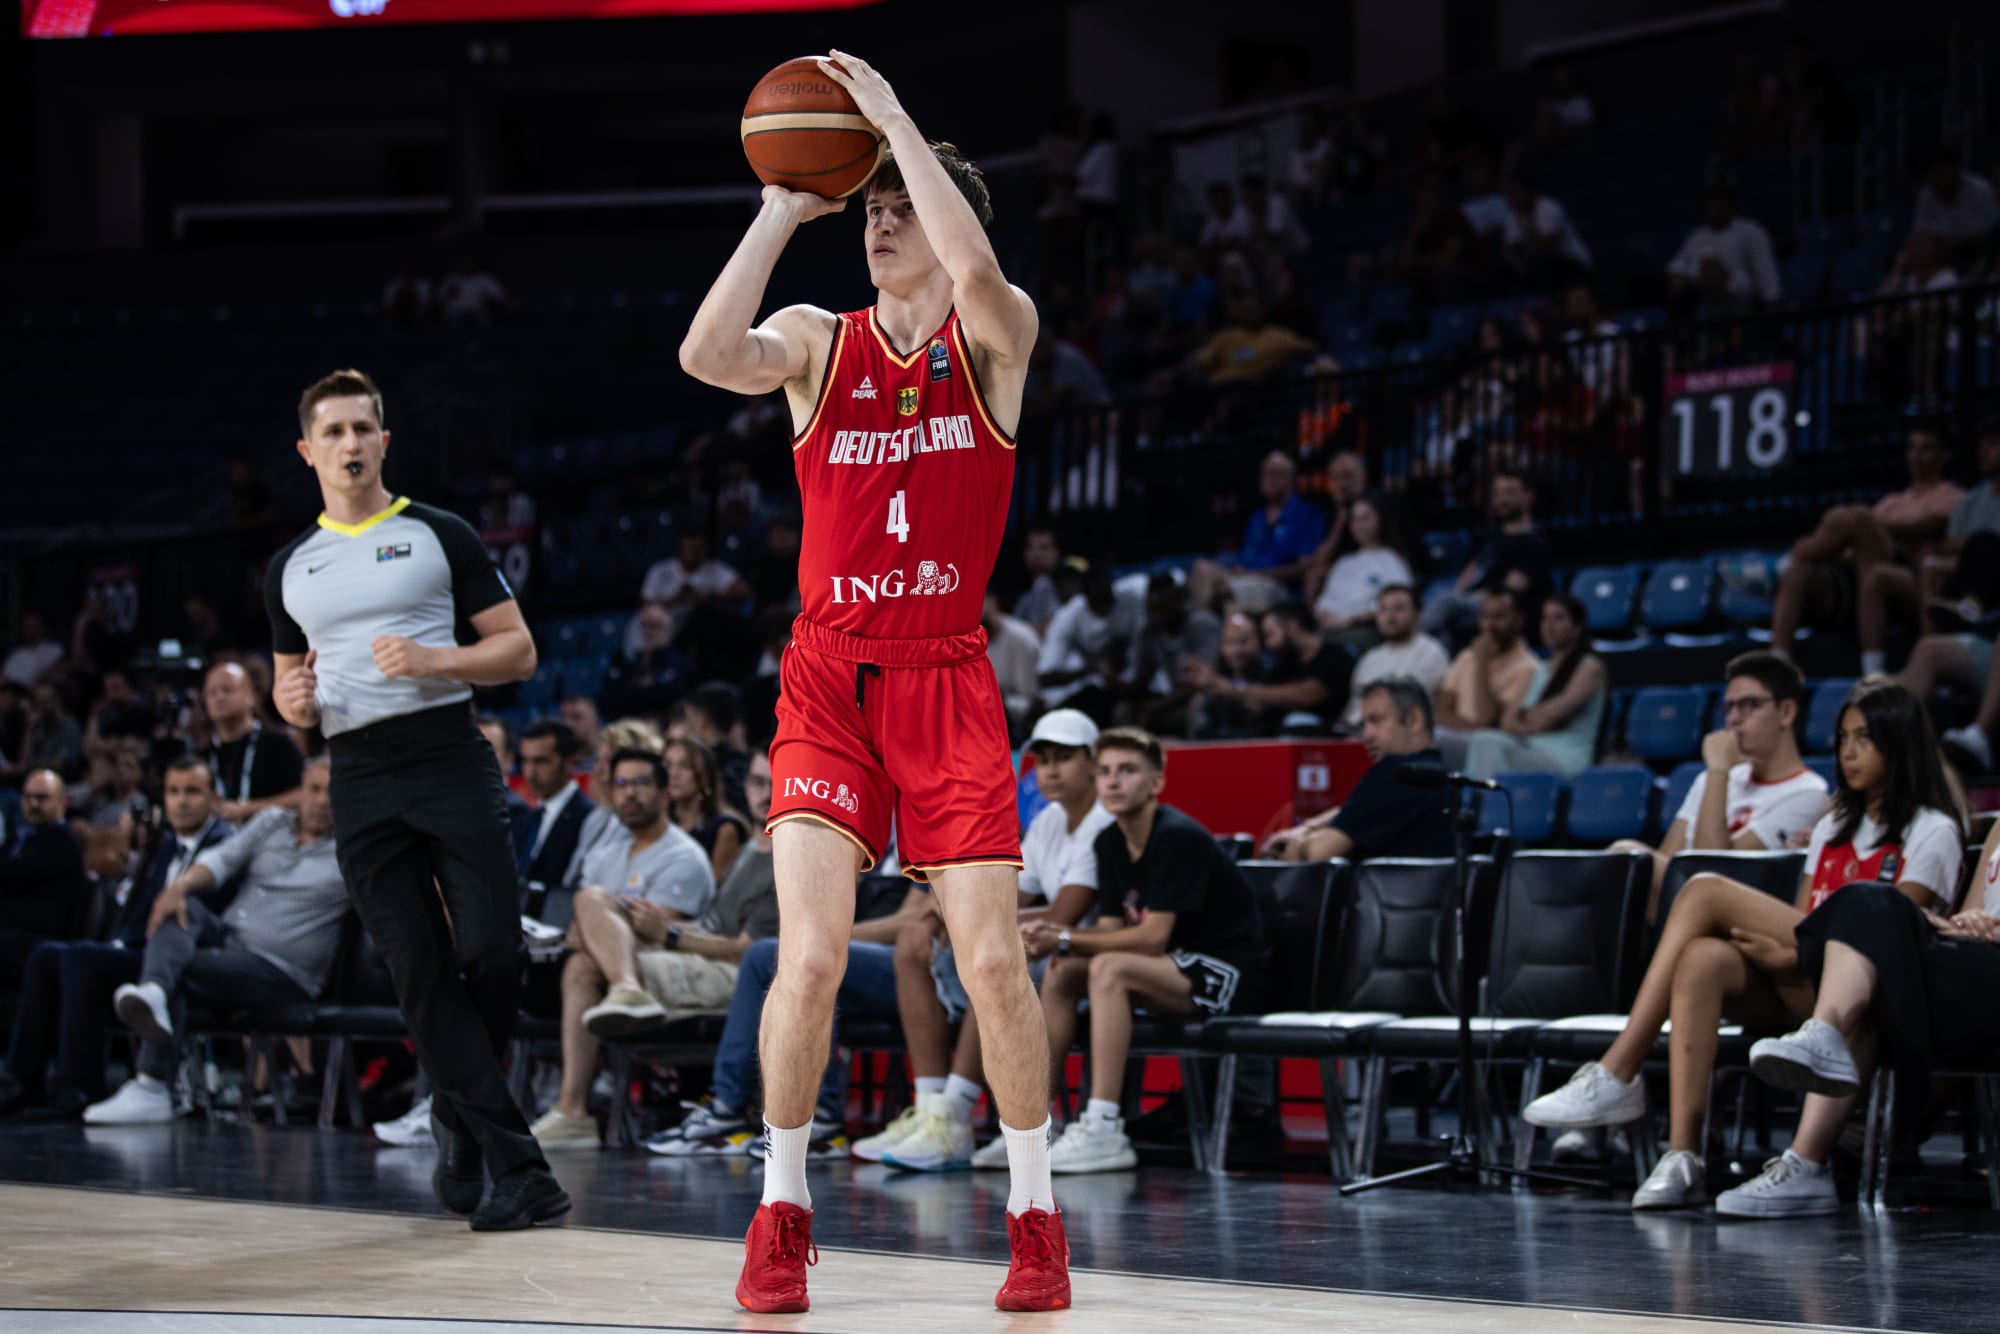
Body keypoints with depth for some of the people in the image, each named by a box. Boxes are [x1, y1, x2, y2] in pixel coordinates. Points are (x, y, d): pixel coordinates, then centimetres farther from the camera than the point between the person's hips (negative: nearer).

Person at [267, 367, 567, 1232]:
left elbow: (518, 650, 3)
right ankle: (517, 1169, -5)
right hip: (361, 781, 3)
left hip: (450, 760, -3)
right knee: (421, 976, -5)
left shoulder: (438, 536, 6)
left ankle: (458, 1115, 17)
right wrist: (294, 702, 2)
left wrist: (435, 660, -14)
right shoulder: (291, 568, 17)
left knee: (492, 950, -12)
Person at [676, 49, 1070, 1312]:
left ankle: (1036, 1213, 12)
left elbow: (975, 269, -25)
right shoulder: (818, 340, 5)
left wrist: (892, 116, -20)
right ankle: (783, 1209, 4)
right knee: (812, 951, -11)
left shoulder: (995, 335, 0)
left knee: (993, 958, -4)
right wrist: (782, 212, -13)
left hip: (947, 684, -1)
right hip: (829, 678, 1)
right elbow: (708, 356, -17)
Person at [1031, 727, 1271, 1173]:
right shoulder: (1111, 842, 7)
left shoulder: (1178, 838, -20)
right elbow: (1111, 929, 4)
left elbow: (1152, 938, -24)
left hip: (1230, 975, -9)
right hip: (1179, 974, 9)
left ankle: (1104, 1132, -34)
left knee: (1109, 970, -29)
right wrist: (1056, 938, -16)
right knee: (1061, 975, -2)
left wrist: (1066, 940, -22)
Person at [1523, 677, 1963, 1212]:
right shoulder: (1835, 827, 28)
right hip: (1794, 992, 6)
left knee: (1706, 891, -21)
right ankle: (1682, 1156, -41)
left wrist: (1796, 955, -18)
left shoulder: (1931, 832, 5)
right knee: (1702, 958, -29)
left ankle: (1617, 1075, -27)